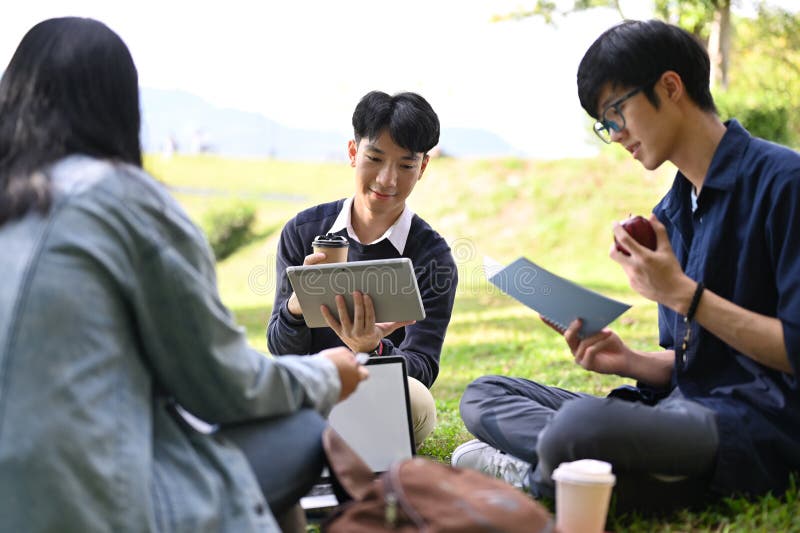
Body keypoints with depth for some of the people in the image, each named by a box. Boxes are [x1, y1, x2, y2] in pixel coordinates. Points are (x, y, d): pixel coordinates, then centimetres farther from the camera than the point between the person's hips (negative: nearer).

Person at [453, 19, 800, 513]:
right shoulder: (669, 212, 16)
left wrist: (681, 293, -15)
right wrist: (629, 361, -2)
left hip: (759, 420, -9)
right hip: (681, 406, 9)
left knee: (580, 424, -37)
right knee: (484, 395, 5)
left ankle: (537, 474, -7)